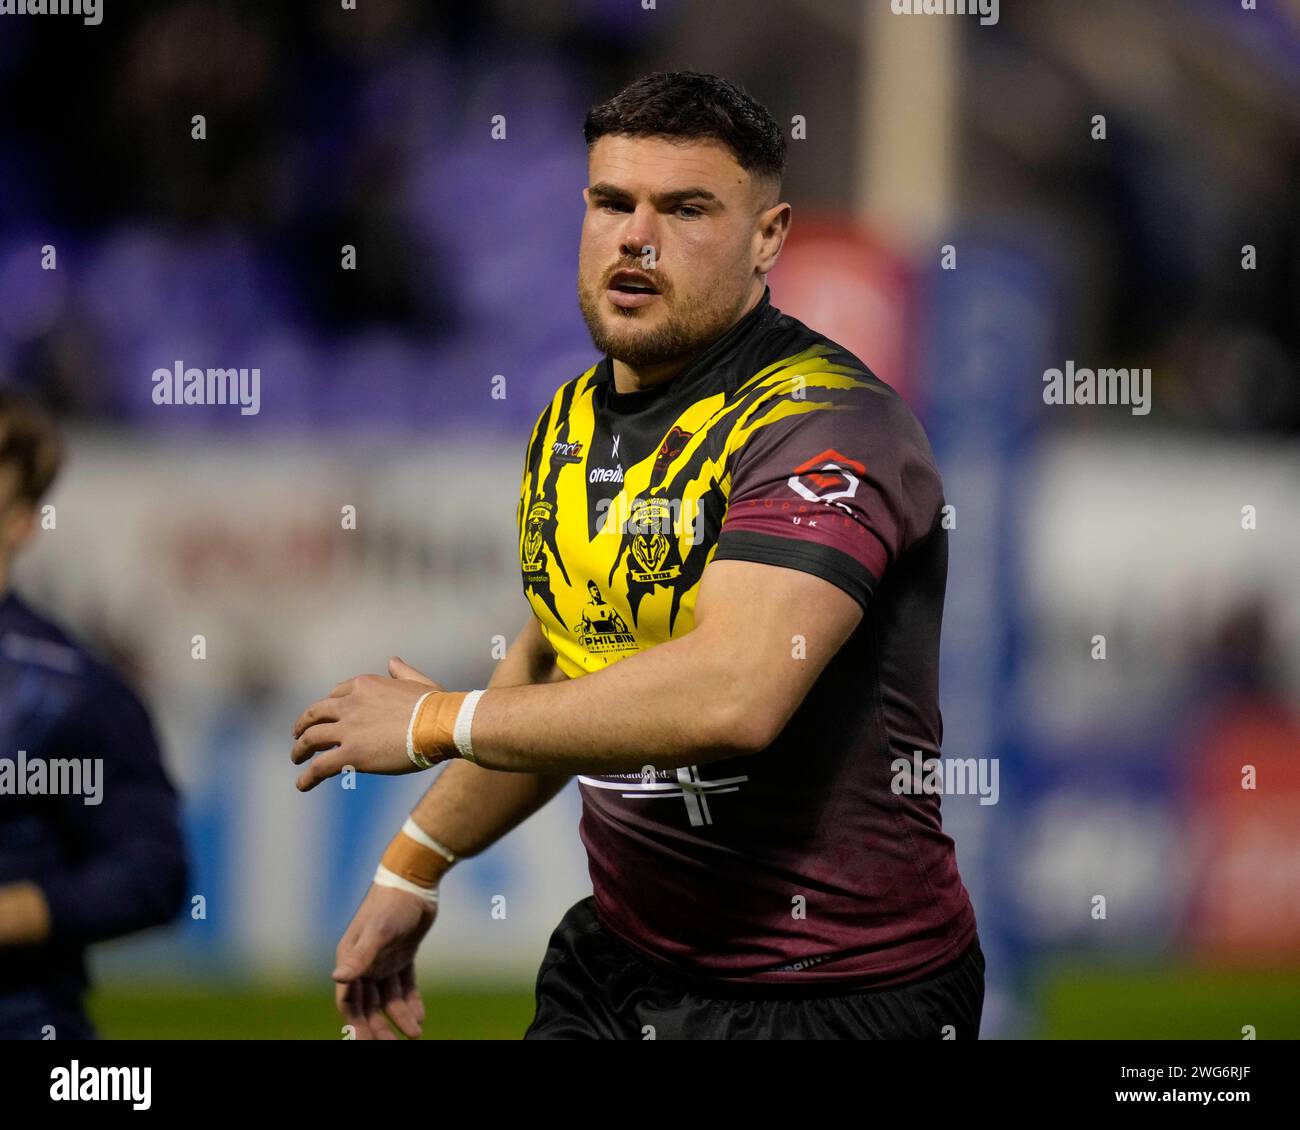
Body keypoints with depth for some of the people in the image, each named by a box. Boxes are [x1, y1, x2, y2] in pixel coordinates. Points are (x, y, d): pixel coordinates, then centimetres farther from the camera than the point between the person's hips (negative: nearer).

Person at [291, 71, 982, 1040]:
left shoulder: (827, 424, -20)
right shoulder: (573, 419, 8)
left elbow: (731, 695, -33)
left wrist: (435, 723, -22)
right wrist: (413, 872, 21)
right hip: (619, 957, 8)